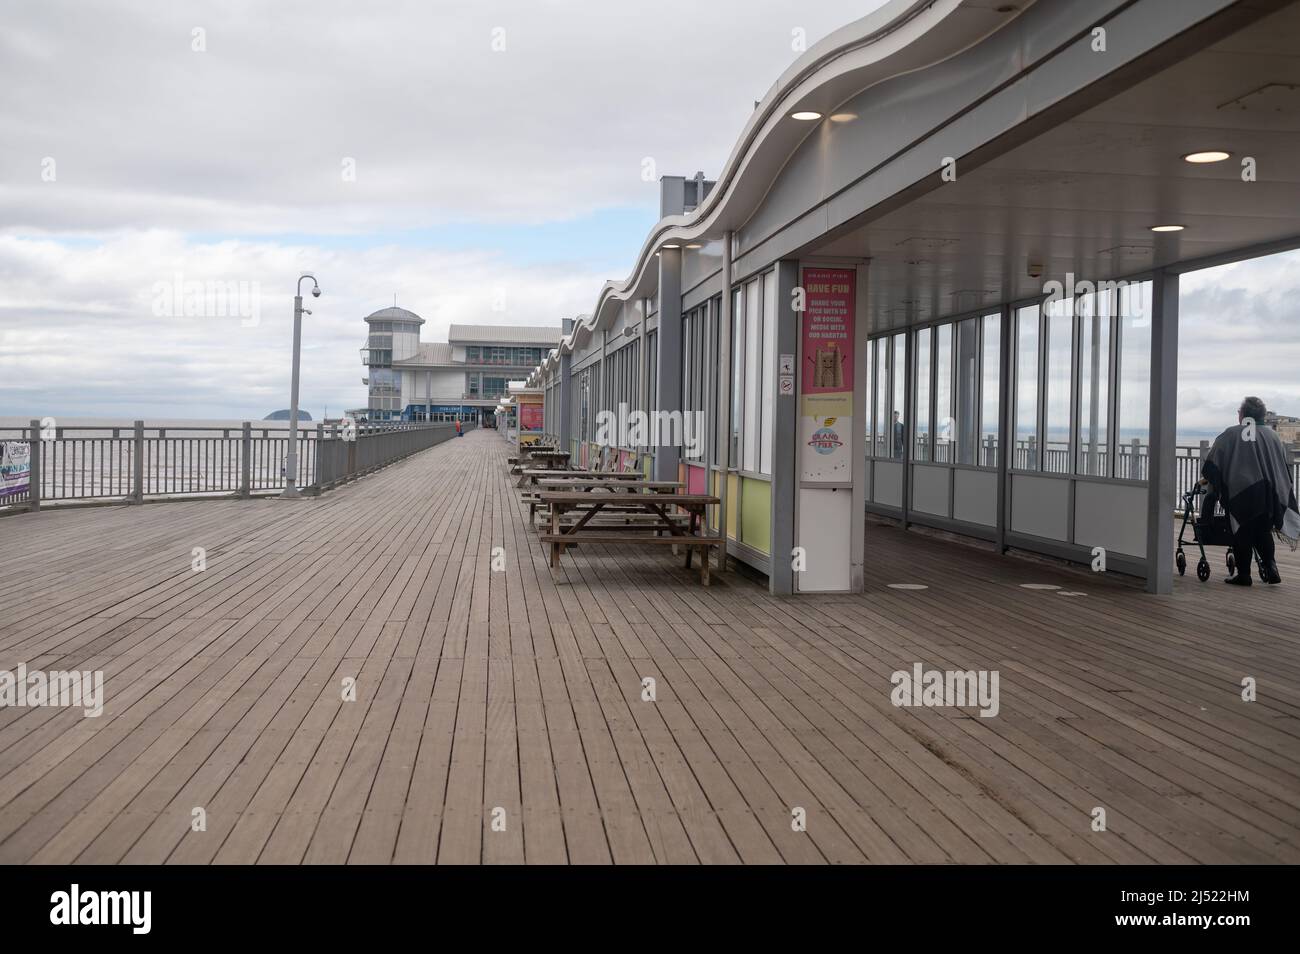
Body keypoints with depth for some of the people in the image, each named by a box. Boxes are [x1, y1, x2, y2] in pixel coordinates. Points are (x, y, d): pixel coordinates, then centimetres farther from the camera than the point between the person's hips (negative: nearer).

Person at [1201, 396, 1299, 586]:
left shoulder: (1230, 435, -3)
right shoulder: (1272, 435, 7)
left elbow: (1211, 463, -4)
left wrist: (1207, 478, 12)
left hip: (1239, 491, -3)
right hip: (1268, 491, 3)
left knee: (1241, 534, 5)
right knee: (1263, 531, 18)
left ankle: (1243, 574, 6)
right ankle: (1270, 566, 0)